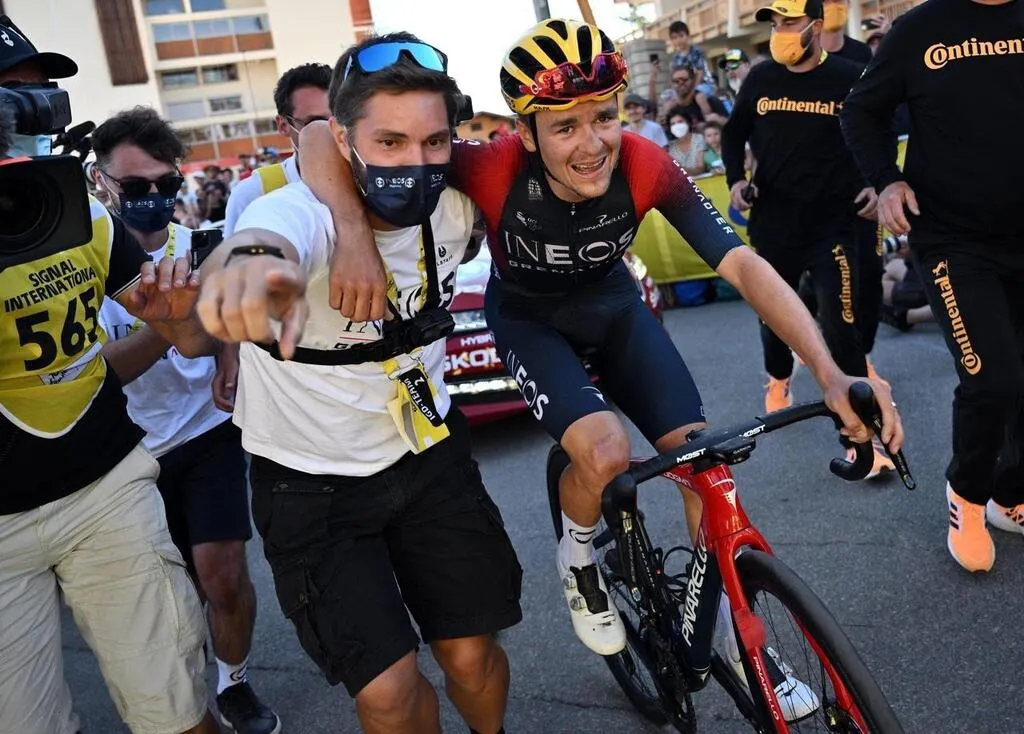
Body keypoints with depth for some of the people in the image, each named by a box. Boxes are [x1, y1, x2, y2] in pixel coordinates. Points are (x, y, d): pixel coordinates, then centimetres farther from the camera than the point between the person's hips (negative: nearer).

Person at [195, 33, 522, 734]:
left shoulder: (454, 208, -10)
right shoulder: (303, 213, -26)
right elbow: (271, 234, -52)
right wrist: (251, 261, -74)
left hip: (432, 458, 4)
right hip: (313, 487, -3)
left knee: (472, 657, 8)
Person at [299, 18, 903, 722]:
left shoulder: (645, 166, -29)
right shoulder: (496, 168, -35)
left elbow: (744, 265, -32)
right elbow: (323, 137, -35)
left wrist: (832, 374, -43)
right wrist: (356, 237, -52)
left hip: (614, 306, 3)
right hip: (529, 319, -2)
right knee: (606, 452, -28)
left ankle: (741, 641, 16)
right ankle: (577, 559, 9)